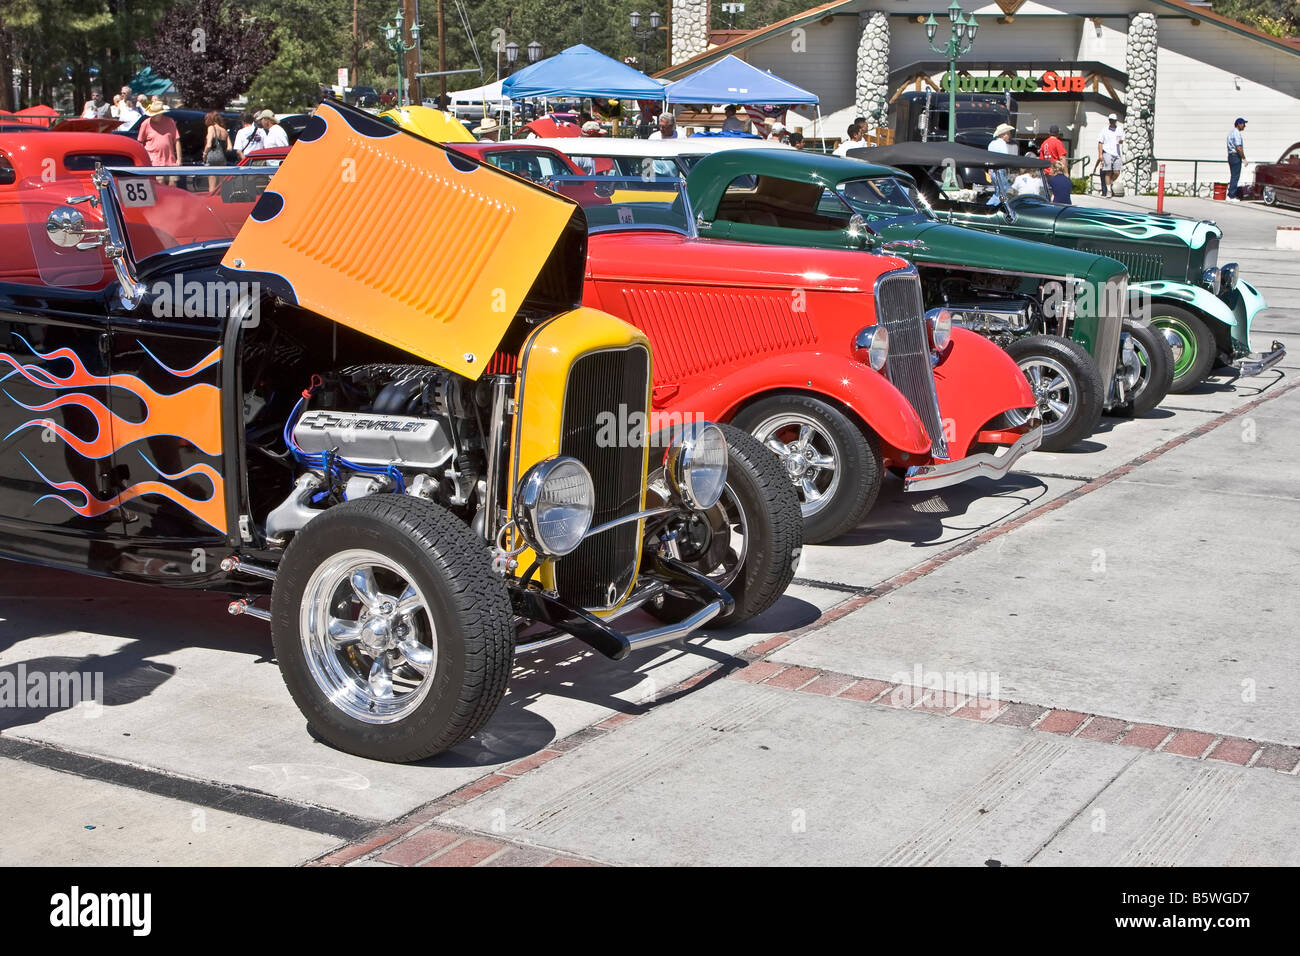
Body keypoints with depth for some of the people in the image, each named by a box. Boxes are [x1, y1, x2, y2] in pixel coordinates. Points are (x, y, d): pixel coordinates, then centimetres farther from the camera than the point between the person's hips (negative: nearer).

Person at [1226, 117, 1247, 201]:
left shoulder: (1231, 132, 16)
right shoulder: (1236, 133, -16)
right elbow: (1239, 148, -22)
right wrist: (1244, 158, -15)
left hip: (1230, 156, 10)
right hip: (1236, 156, -10)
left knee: (1233, 176, 14)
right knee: (1235, 177, -7)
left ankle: (1230, 195, 16)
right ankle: (1231, 196, -7)